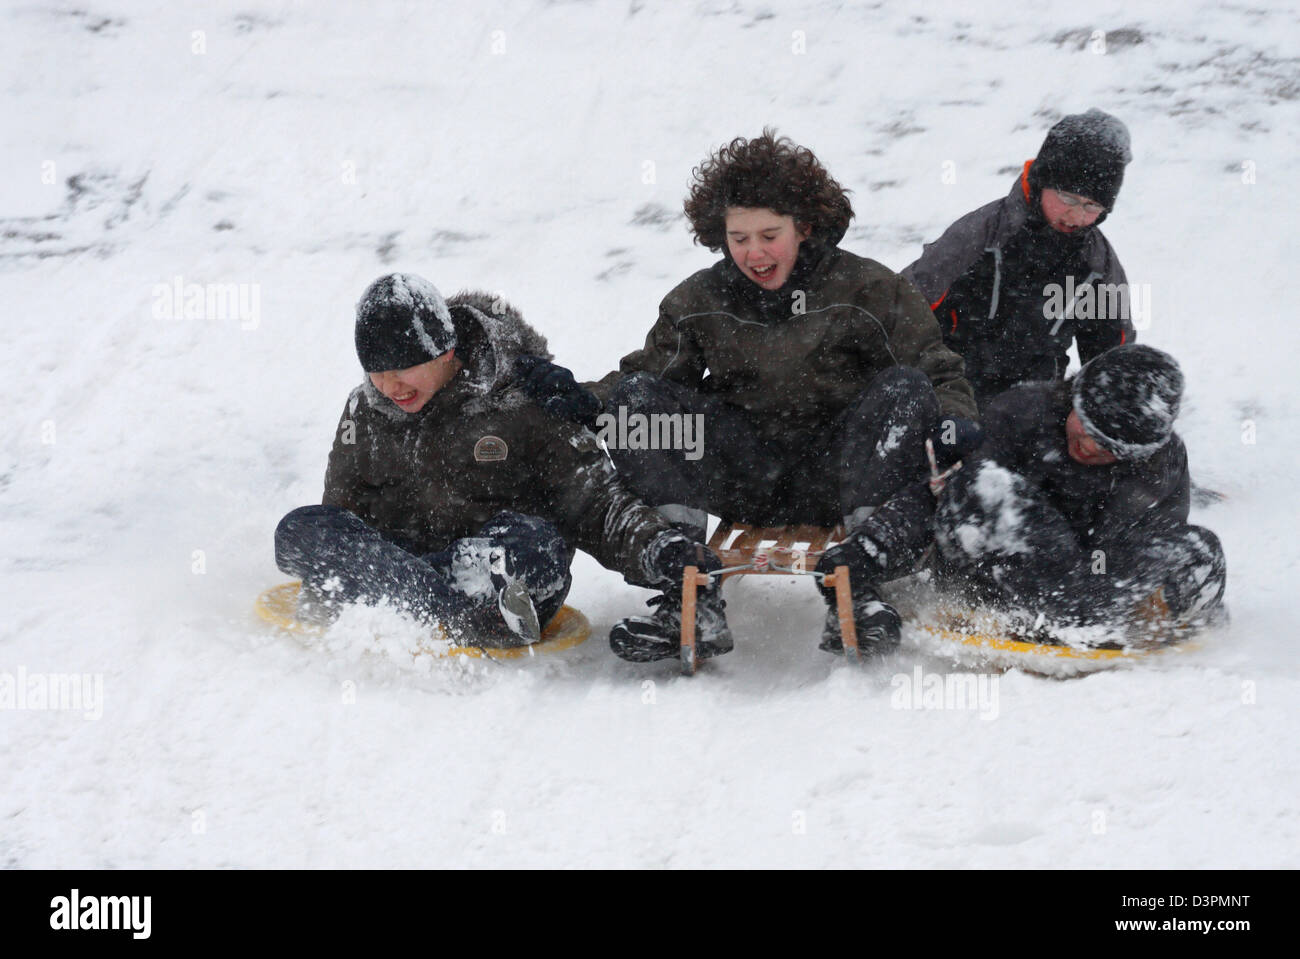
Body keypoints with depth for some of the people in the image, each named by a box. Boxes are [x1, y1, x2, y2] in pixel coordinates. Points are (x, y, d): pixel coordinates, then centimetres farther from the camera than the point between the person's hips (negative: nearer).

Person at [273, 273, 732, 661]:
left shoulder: (522, 400, -4)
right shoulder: (365, 413, 9)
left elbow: (593, 497, -6)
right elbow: (343, 511, 17)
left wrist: (662, 553, -23)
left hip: (501, 571, -3)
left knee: (534, 542, -36)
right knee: (300, 531, -26)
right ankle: (472, 614, -44)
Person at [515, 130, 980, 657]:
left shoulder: (866, 291, -3)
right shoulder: (698, 302, 5)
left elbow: (939, 374, -2)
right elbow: (650, 371, 10)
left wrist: (953, 421, -25)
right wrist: (586, 401, -12)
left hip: (837, 476, -2)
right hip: (745, 479, 2)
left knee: (905, 390, -28)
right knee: (634, 397, -16)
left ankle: (858, 581, -29)